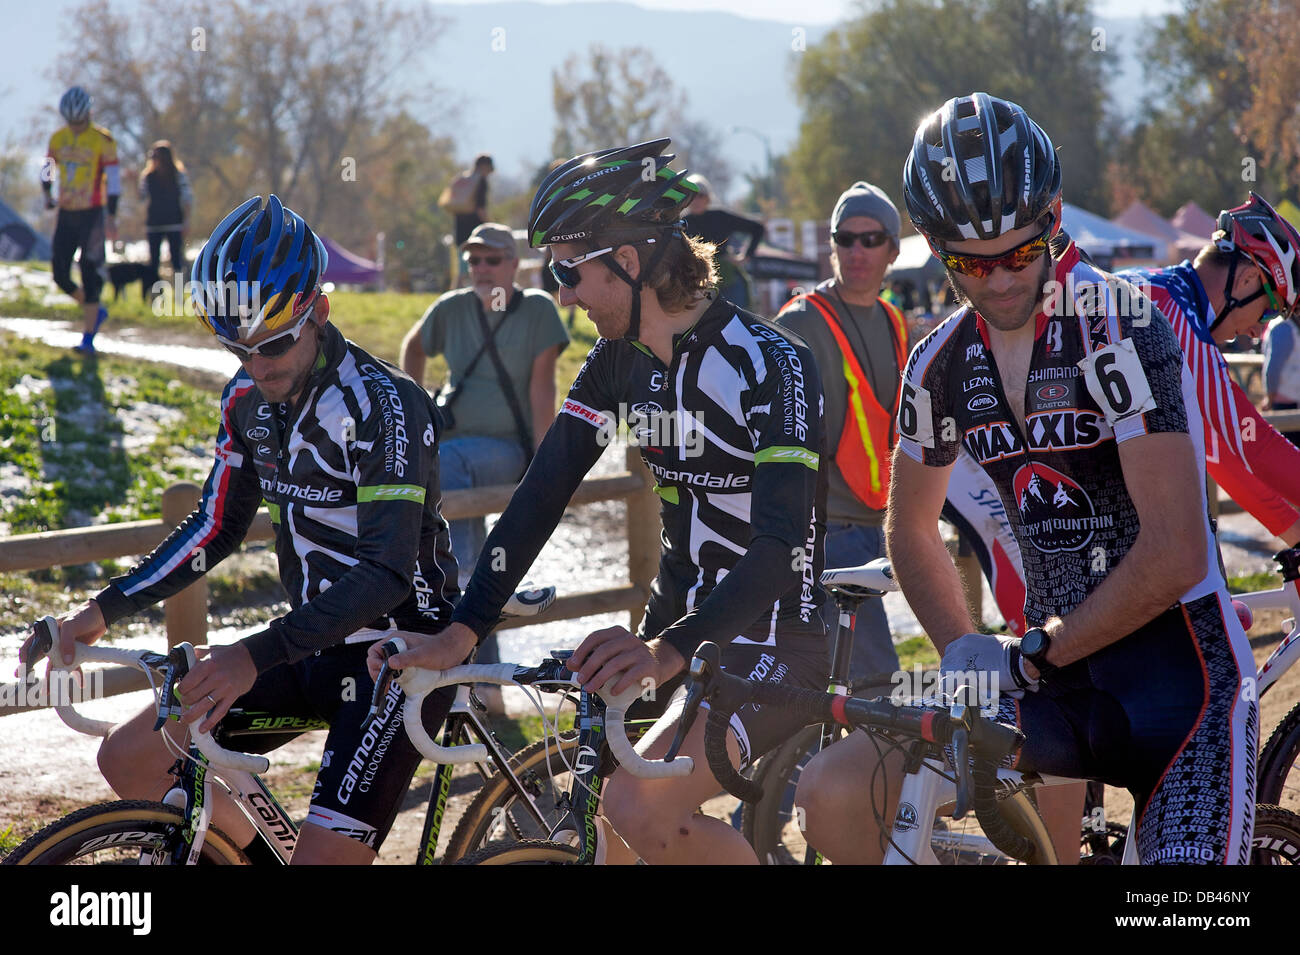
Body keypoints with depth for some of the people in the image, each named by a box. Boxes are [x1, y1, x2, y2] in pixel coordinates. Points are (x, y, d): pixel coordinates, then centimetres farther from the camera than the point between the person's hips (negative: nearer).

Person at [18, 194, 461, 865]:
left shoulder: (385, 406, -24)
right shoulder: (250, 399, 0)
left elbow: (388, 571, -31)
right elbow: (217, 526, 11)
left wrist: (258, 654, -41)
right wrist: (100, 611, 1)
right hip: (313, 643, 8)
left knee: (325, 855, -21)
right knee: (130, 760, 3)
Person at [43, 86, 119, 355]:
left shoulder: (102, 140, -9)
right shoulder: (58, 138, 5)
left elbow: (113, 179, -9)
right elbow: (48, 168, 20)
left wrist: (111, 217, -13)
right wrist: (47, 194, 6)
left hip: (92, 215, -5)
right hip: (66, 215, 5)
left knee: (90, 273, -9)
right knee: (60, 274, 2)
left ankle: (88, 339, -8)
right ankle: (95, 311, 26)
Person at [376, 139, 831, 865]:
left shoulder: (770, 364, -21)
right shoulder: (621, 361, 2)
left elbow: (781, 540, -31)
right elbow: (542, 494, -2)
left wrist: (669, 652, -45)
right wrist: (462, 630, -14)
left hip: (771, 638, -8)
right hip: (677, 624, 8)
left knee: (641, 807, -28)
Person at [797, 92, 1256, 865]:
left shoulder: (1122, 329, -16)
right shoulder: (944, 365, 4)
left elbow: (1174, 556, -22)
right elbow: (911, 530, 21)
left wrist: (1030, 656, -14)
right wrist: (962, 649, 3)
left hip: (1177, 675, -6)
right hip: (1052, 679, 6)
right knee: (835, 795, -11)